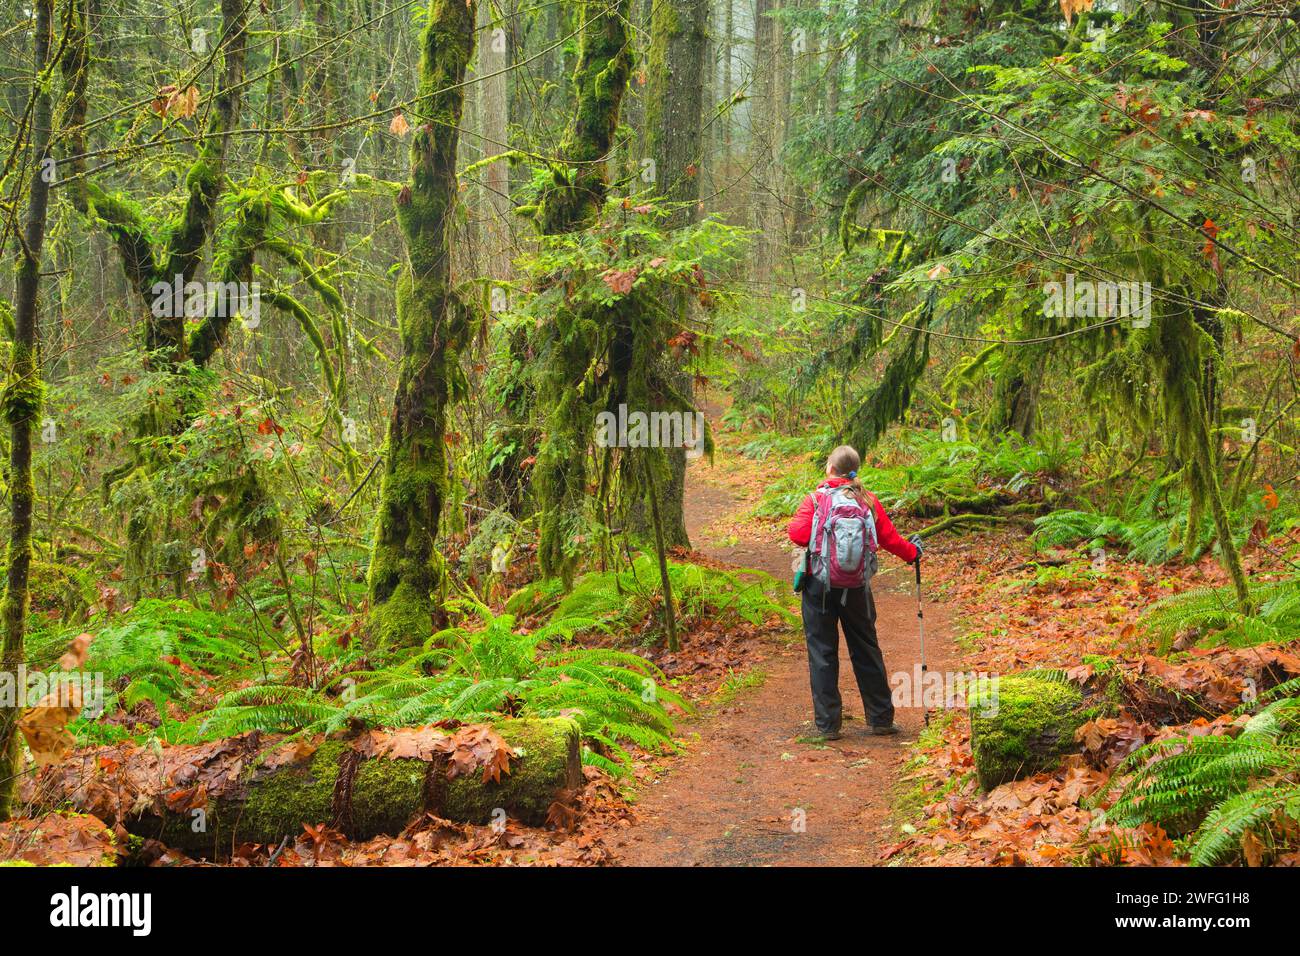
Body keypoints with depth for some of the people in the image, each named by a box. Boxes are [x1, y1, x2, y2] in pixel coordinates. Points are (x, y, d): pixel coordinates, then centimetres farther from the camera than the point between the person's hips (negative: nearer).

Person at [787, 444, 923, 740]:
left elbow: (799, 534, -18)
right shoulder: (867, 500, 1)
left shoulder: (817, 498, -8)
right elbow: (889, 538, 4)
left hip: (819, 584, -3)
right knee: (866, 650, 14)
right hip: (857, 585, 3)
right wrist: (912, 552, 23)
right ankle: (881, 718, 21)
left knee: (822, 652, 4)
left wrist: (792, 524, 5)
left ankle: (828, 724, 4)